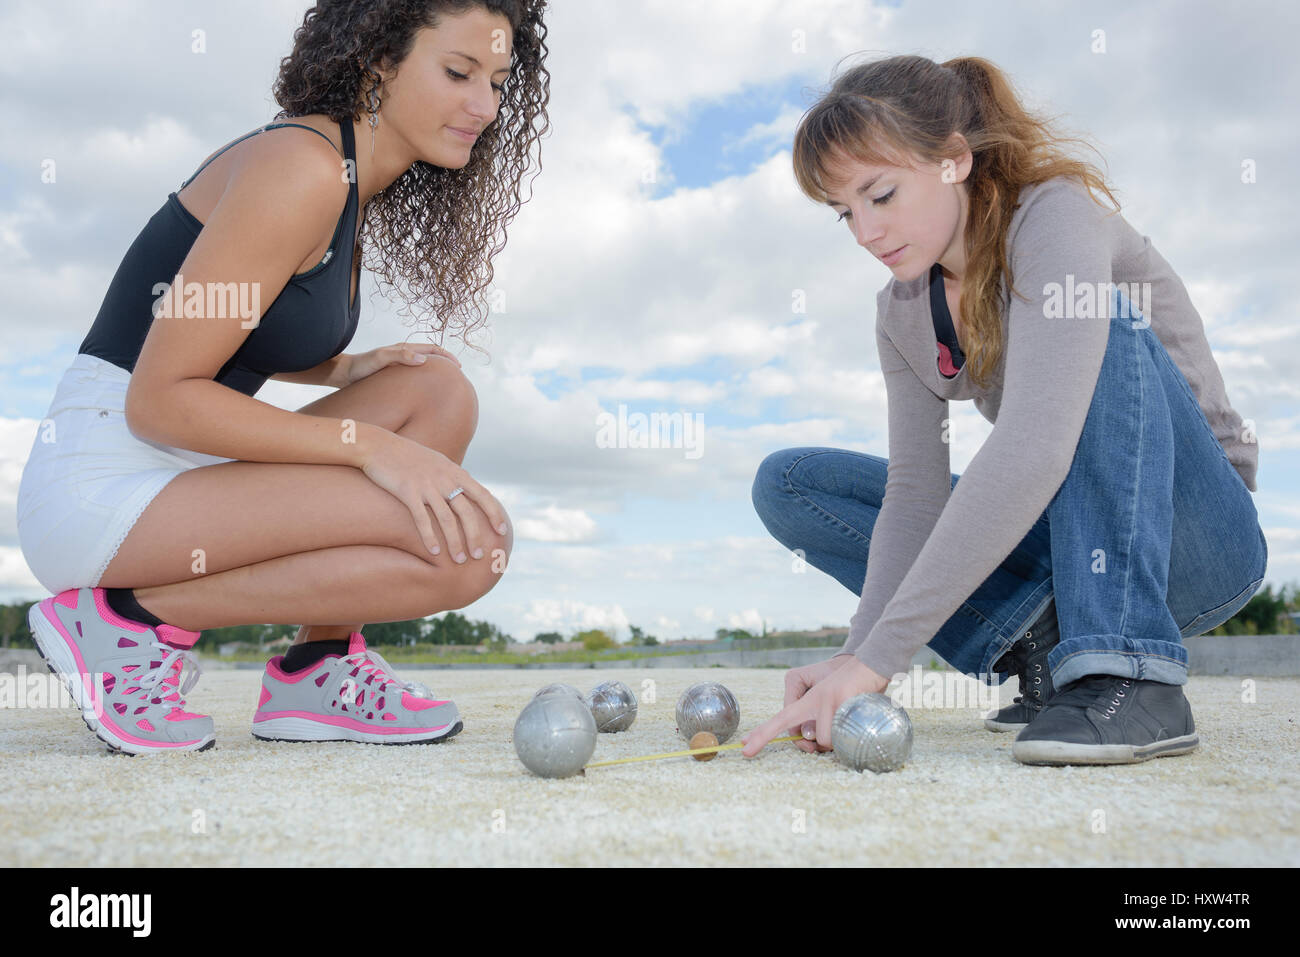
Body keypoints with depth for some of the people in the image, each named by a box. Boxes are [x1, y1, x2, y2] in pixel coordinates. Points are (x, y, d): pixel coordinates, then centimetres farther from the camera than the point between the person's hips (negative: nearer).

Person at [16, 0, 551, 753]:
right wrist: (368, 445, -21)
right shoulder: (302, 168, -16)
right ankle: (135, 621, -8)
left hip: (186, 468, 9)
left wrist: (351, 370, 5)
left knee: (440, 390, 0)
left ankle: (317, 668, 1)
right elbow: (160, 398, -18)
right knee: (470, 538, -19)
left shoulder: (354, 189, 13)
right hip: (103, 485, -9)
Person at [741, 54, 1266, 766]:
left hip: (1203, 540, -6)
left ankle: (1131, 677, -31)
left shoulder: (1057, 219, -21)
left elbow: (1032, 449, -37)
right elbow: (915, 495, -8)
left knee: (1105, 318, -32)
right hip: (1056, 539, 6)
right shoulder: (903, 313, 0)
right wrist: (859, 653, -25)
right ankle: (1039, 641, -9)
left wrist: (879, 654, -40)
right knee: (786, 482, -4)